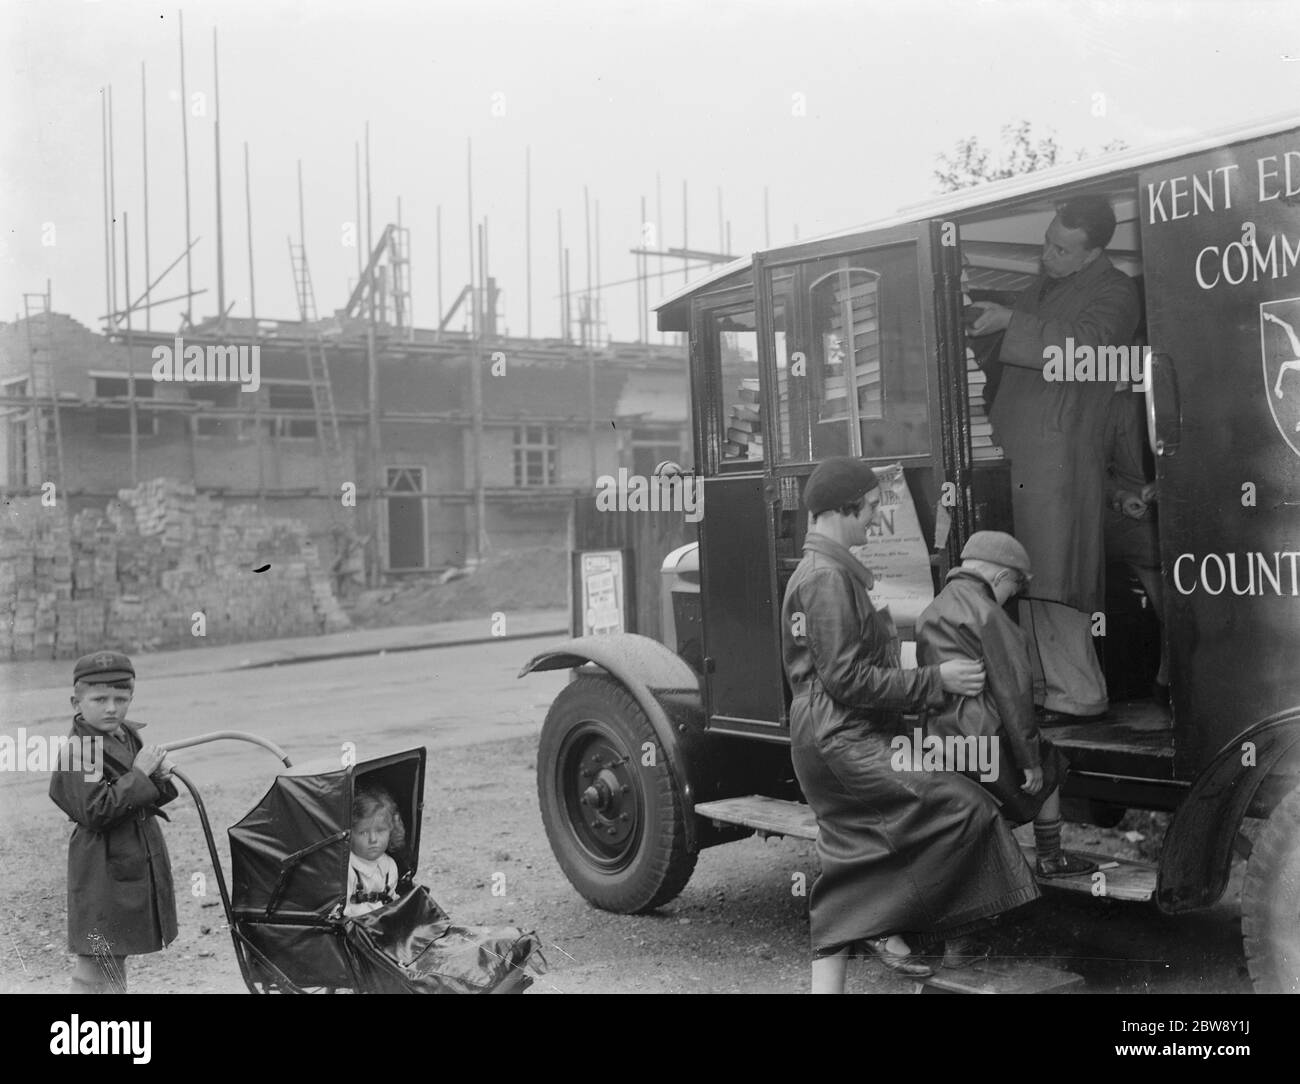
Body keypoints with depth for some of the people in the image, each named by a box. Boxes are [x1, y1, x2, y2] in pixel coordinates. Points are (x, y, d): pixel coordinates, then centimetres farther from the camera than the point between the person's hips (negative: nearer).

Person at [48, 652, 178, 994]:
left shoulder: (129, 736, 8)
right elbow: (95, 812, -25)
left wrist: (159, 778, -5)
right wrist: (139, 773, -23)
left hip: (137, 868, 8)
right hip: (102, 873, -8)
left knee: (115, 958, 19)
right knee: (98, 966, -5)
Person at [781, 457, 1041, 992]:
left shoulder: (813, 571, 20)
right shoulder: (829, 578, -14)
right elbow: (847, 678, -19)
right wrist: (936, 680, -15)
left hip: (829, 742, 11)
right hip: (843, 743, -11)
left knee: (848, 876, 10)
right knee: (967, 808, -14)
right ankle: (888, 927, -5)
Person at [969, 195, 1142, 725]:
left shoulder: (1114, 292, -2)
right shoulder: (1043, 286, 23)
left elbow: (1084, 347, -21)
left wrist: (1010, 321, -22)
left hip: (1060, 448, -8)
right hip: (1018, 451, 8)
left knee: (1050, 582, -10)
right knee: (1029, 582, 7)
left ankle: (1078, 696, -3)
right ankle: (1043, 687, 13)